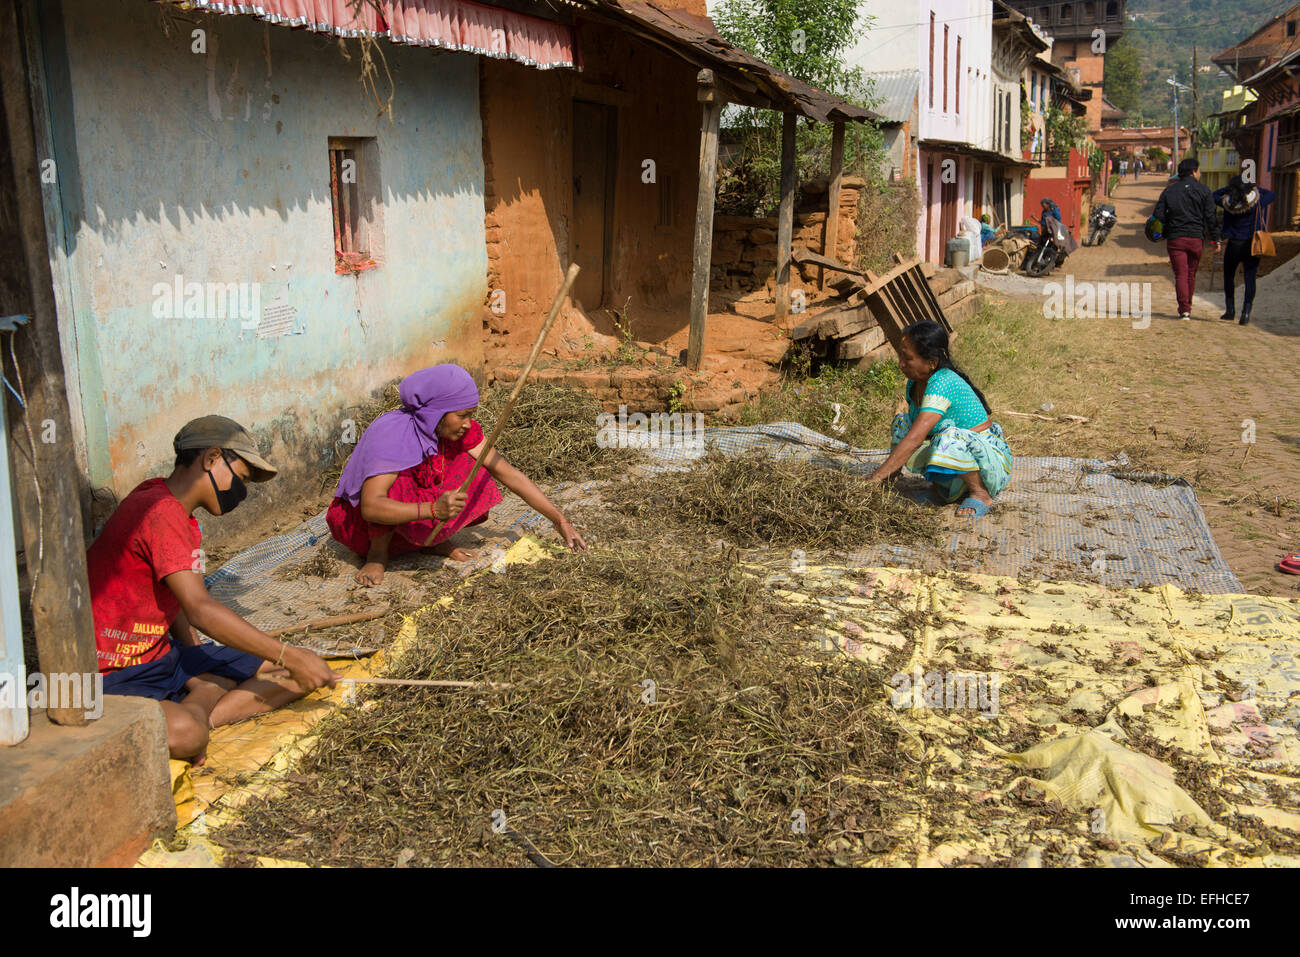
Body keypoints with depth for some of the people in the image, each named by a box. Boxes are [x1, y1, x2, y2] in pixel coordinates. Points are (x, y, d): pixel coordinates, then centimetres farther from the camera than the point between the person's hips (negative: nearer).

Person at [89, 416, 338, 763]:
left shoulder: (176, 513, 15)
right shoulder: (160, 511, -20)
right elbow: (200, 610, -28)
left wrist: (200, 677, 6)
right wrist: (289, 656, -26)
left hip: (166, 657, 10)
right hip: (117, 676, -10)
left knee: (298, 676, 0)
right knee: (183, 734, -42)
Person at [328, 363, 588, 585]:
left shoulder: (462, 431, -13)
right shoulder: (391, 434, -32)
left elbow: (508, 473, -9)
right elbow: (371, 507, -42)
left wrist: (559, 520, -12)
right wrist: (434, 509, -54)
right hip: (359, 520, -5)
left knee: (475, 476, -17)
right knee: (396, 481, -37)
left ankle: (436, 540, 3)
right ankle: (378, 553, -14)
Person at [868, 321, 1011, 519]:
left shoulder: (942, 384, -27)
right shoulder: (914, 384, 0)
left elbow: (914, 440, -34)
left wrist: (875, 479, -35)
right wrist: (890, 473, -4)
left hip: (993, 460, -8)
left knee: (951, 437, -38)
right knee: (902, 422, -2)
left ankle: (981, 493, -12)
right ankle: (947, 486, 4)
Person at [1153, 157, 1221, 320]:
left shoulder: (1169, 190, 5)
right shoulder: (1203, 190, 1)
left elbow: (1159, 214, 0)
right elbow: (1210, 216, -2)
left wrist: (1165, 233, 14)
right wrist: (1215, 239, 3)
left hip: (1175, 239, 0)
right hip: (1196, 238, 0)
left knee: (1180, 275, -2)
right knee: (1191, 274, 15)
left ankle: (1184, 310, -14)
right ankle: (1187, 308, 22)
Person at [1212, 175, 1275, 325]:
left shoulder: (1227, 202, -9)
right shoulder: (1256, 201, -9)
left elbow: (1214, 195, 11)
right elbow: (1273, 195, 11)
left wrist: (1231, 188, 10)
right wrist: (1256, 188, 17)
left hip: (1233, 244, 0)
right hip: (1252, 244, 0)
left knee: (1229, 276, 17)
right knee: (1250, 278, 2)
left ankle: (1230, 310, 18)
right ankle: (1246, 311, -8)